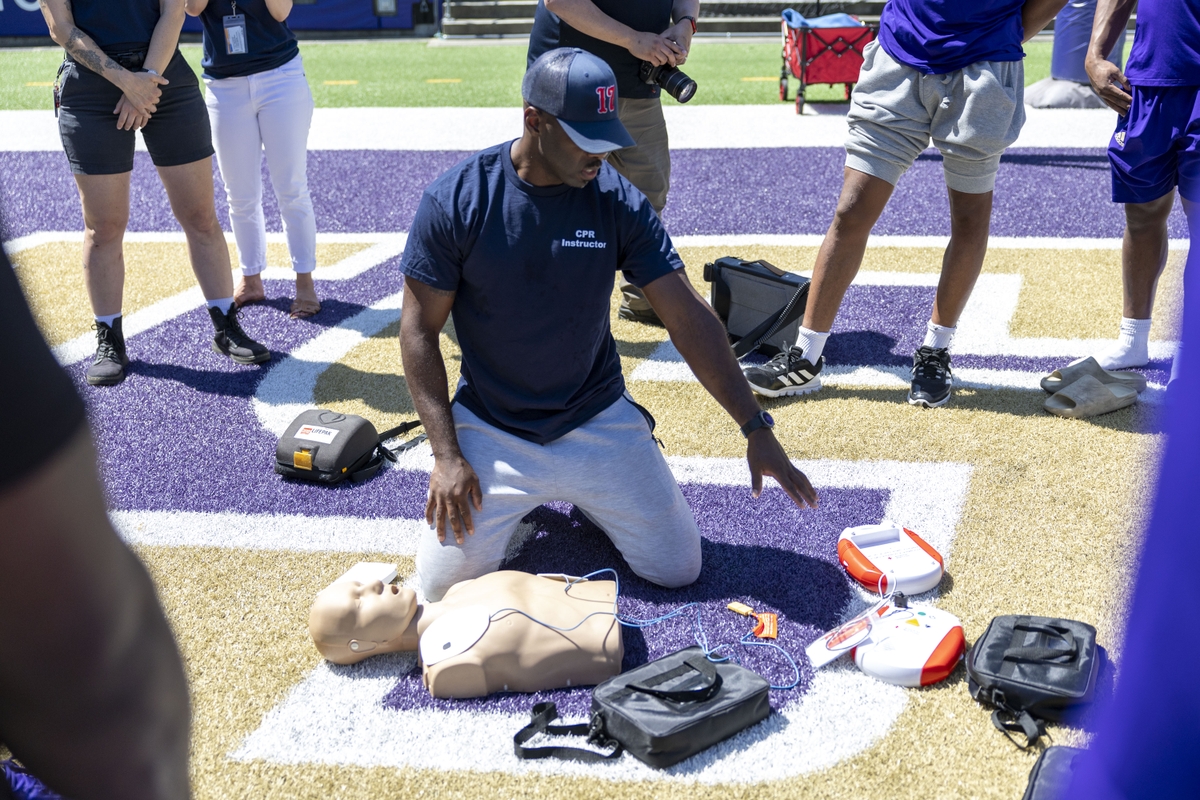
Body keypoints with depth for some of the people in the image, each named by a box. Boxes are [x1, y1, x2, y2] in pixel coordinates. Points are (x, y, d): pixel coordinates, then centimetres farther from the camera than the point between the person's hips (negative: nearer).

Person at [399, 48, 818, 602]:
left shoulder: (619, 202, -9)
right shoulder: (454, 202, -13)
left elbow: (688, 317, -9)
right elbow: (420, 331, -7)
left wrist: (755, 428, -15)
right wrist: (446, 453, -15)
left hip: (599, 424, 1)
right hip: (491, 430, -1)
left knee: (679, 568, -4)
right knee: (443, 583, -11)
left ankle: (581, 492, 24)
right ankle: (526, 498, 19)